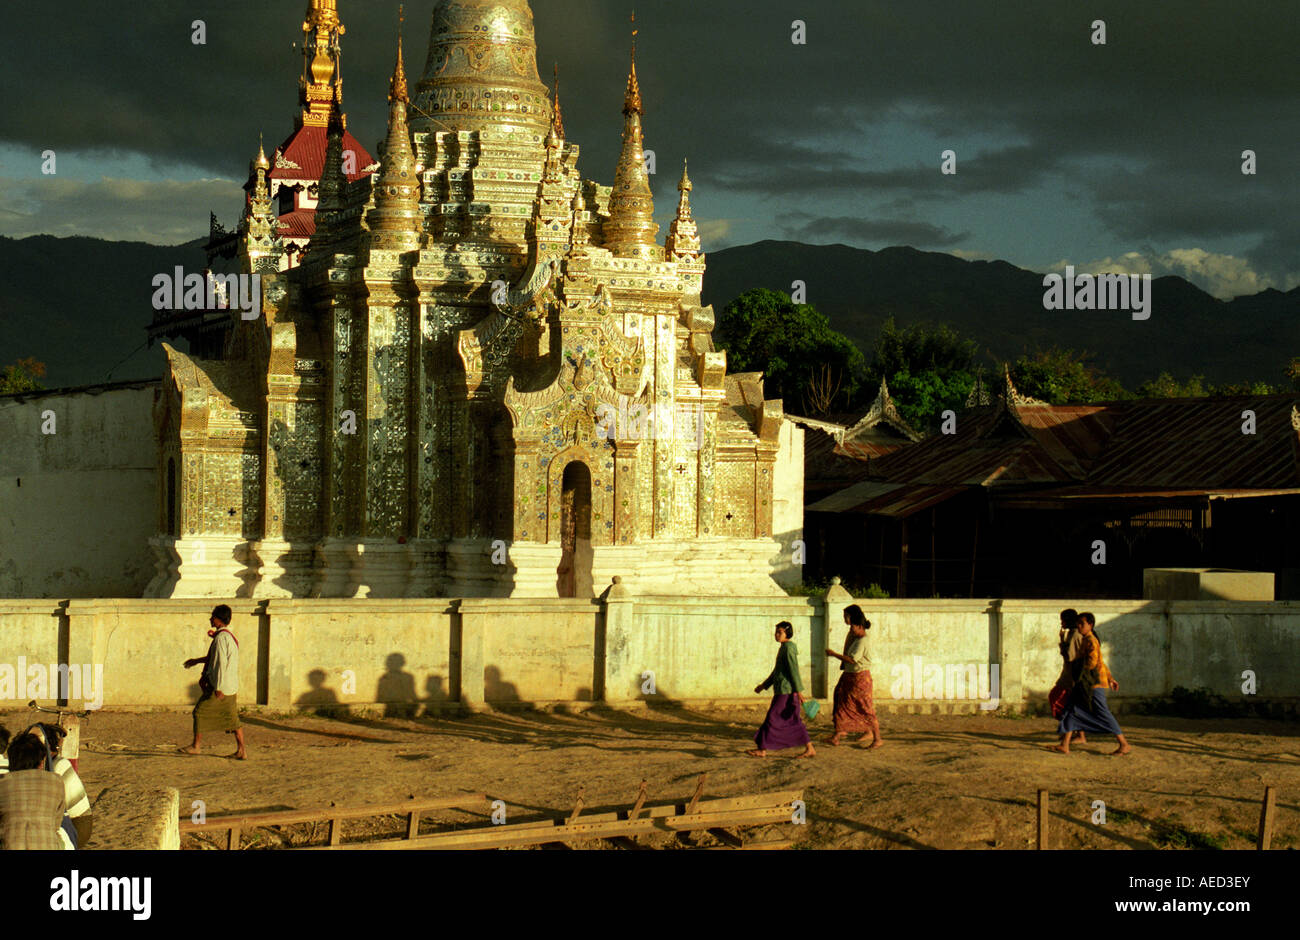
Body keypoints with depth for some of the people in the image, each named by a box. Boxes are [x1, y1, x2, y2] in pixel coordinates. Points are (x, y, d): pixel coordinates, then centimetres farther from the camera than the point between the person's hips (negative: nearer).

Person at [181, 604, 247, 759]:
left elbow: (221, 663, -21)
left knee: (200, 712, 4)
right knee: (232, 717, 8)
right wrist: (196, 661, 37)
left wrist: (219, 687, -23)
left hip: (219, 687, -9)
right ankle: (241, 751, 3)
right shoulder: (230, 635, 14)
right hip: (232, 687, 9)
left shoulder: (221, 637, -15)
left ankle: (195, 746, 12)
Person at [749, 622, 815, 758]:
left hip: (786, 692, -10)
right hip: (784, 691, 10)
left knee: (772, 718, -4)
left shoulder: (788, 648, -13)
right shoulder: (784, 648, 17)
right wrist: (763, 686, 26)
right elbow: (777, 671, 25)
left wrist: (799, 691, -21)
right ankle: (809, 749, 8)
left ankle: (762, 749, 1)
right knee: (794, 722, 9)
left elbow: (794, 670, -18)